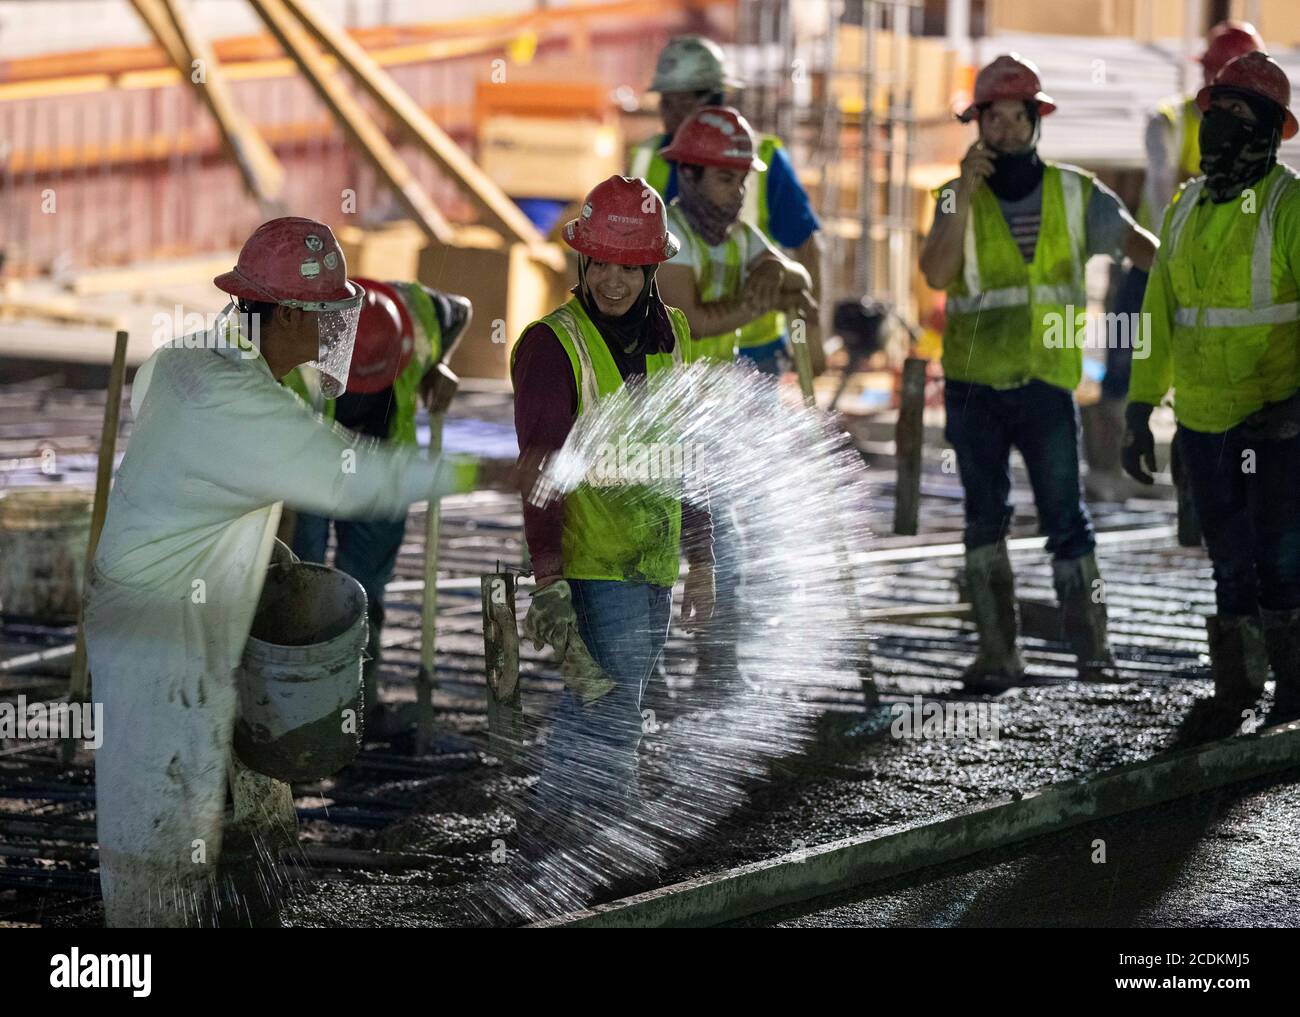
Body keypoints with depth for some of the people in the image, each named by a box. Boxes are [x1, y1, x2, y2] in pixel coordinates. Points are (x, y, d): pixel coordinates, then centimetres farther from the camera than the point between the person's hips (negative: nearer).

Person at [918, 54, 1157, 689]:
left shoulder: (1076, 195, 4)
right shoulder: (959, 199, 1)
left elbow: (1134, 243, 16)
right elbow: (937, 273, -14)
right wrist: (966, 193, -20)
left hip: (1046, 382, -1)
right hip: (973, 384, 1)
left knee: (1064, 514, -6)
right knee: (985, 518, 4)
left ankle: (1090, 643, 3)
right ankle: (997, 651, 9)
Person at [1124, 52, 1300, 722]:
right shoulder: (1185, 209, 10)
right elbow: (1159, 316, 15)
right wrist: (1139, 411, 12)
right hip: (1201, 422, 6)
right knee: (1229, 566, 13)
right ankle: (1235, 692, 23)